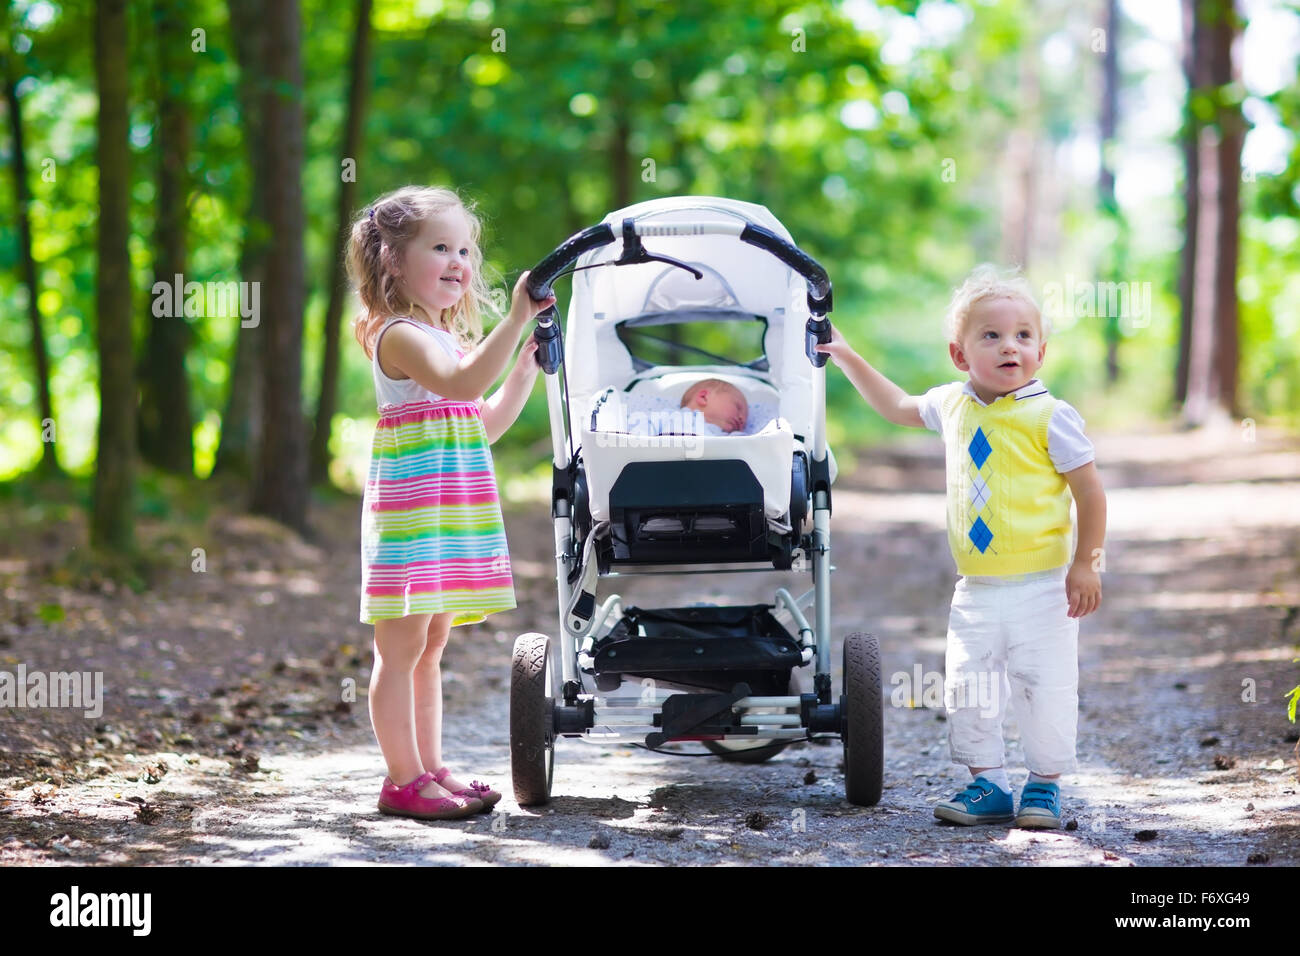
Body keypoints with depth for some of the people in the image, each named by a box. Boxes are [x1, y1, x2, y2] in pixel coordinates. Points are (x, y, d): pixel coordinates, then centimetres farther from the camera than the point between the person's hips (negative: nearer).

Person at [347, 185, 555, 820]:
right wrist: (515, 320, -35)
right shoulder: (400, 336, -12)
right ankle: (403, 779, -3)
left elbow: (483, 424, 24)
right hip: (411, 506, -10)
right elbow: (458, 382, -31)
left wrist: (527, 367, 16)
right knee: (401, 646, -5)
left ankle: (429, 769, 19)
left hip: (453, 514, 10)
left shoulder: (450, 337, 20)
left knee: (429, 647, 14)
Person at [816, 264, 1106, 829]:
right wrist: (847, 358, 25)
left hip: (1040, 587, -5)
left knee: (1045, 690, -1)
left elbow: (1090, 493, -8)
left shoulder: (1049, 417, -11)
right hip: (975, 590, 5)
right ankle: (988, 784, 17)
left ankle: (1045, 785, 15)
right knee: (967, 689, 4)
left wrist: (1085, 564, -11)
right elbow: (897, 406, 27)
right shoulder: (952, 405, 6)